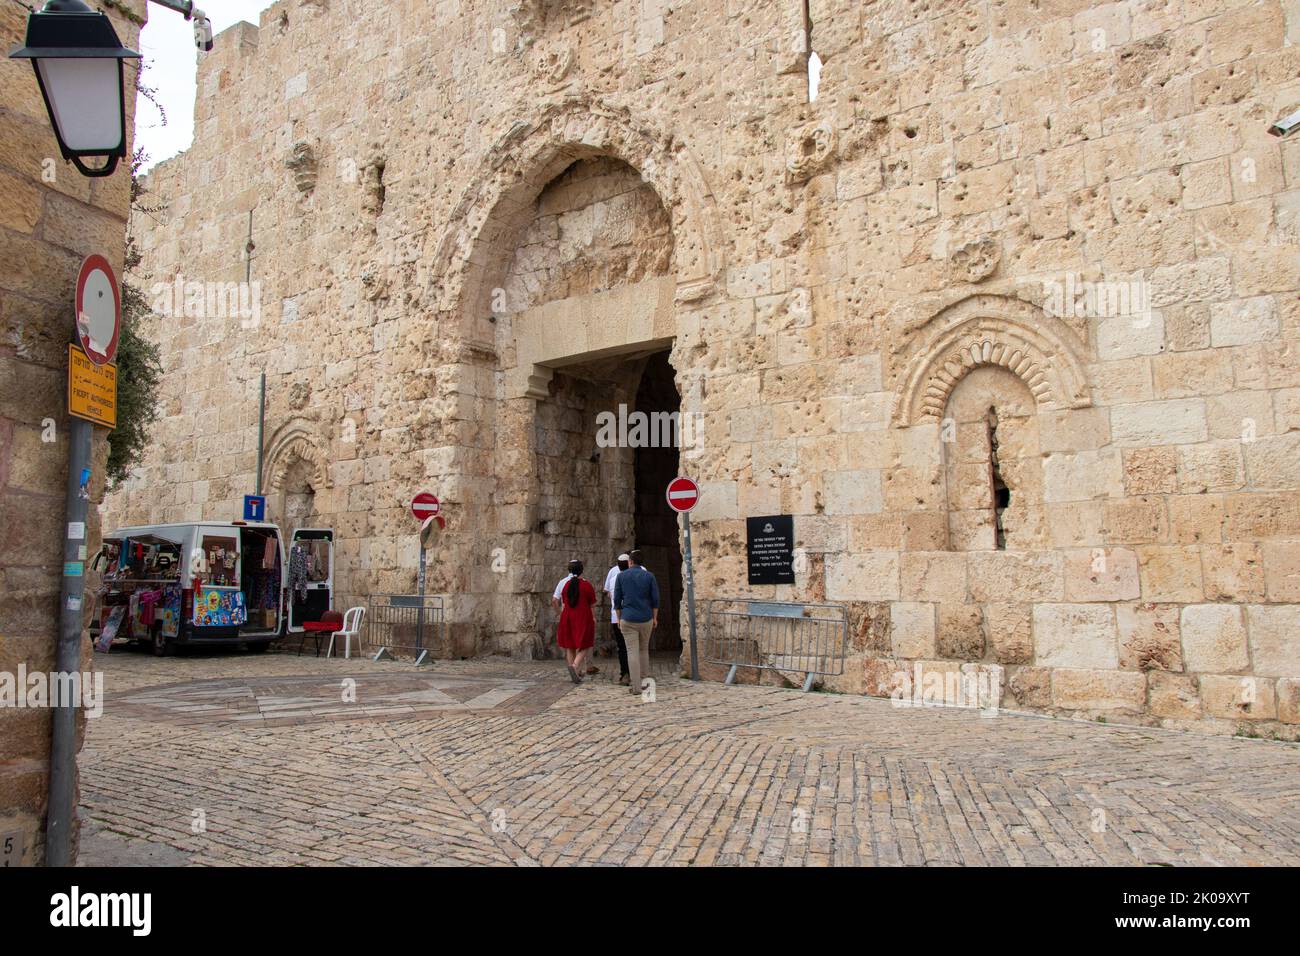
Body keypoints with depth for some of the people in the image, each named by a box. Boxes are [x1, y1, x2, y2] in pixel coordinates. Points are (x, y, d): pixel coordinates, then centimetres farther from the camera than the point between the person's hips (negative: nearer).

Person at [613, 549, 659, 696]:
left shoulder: (621, 576, -1)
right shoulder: (649, 576, 0)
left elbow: (617, 600, 1)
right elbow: (655, 599, -1)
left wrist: (618, 618, 10)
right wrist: (655, 617, 9)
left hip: (628, 619, -1)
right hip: (646, 619, 2)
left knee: (632, 652, -1)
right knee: (644, 649, 19)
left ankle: (637, 686, -4)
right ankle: (644, 680, 21)